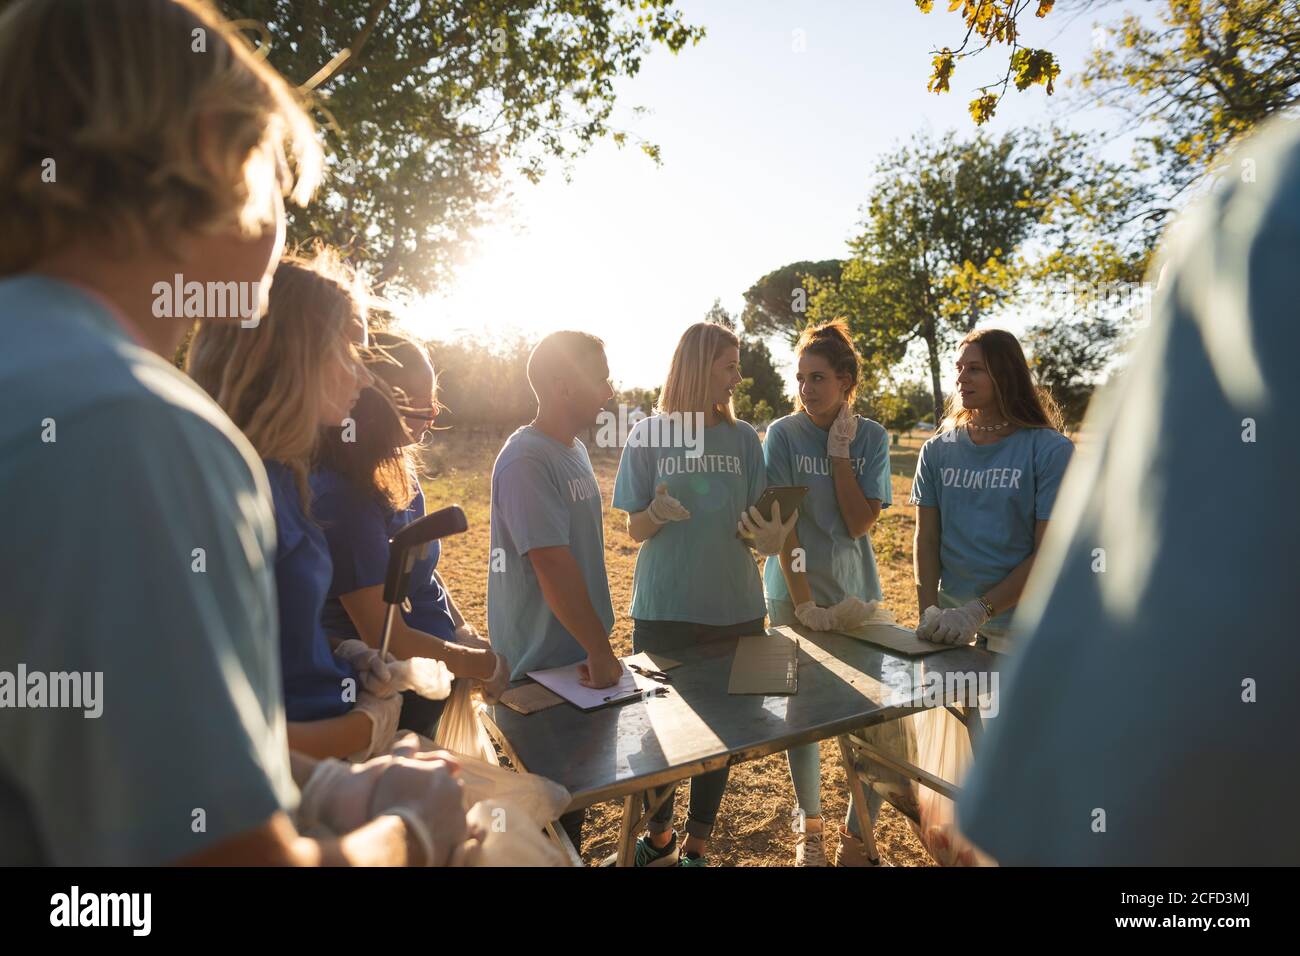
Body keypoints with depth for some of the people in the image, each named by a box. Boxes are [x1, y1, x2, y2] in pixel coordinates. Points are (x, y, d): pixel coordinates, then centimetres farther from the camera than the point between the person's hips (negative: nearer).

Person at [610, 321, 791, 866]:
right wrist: (658, 512, -24)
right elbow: (635, 531, -2)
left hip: (735, 609, 2)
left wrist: (771, 538, -21)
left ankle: (698, 842, 33)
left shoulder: (743, 438, 3)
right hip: (665, 610, -2)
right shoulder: (650, 435, -3)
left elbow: (760, 524, 2)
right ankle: (659, 833, 36)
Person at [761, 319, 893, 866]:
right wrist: (804, 604, -16)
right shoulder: (784, 434, -8)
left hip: (857, 593, 2)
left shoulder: (871, 437, -2)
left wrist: (839, 451, -14)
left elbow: (860, 523, -10)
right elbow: (781, 526, -12)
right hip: (796, 595, -2)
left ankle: (858, 835, 24)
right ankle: (809, 825, 31)